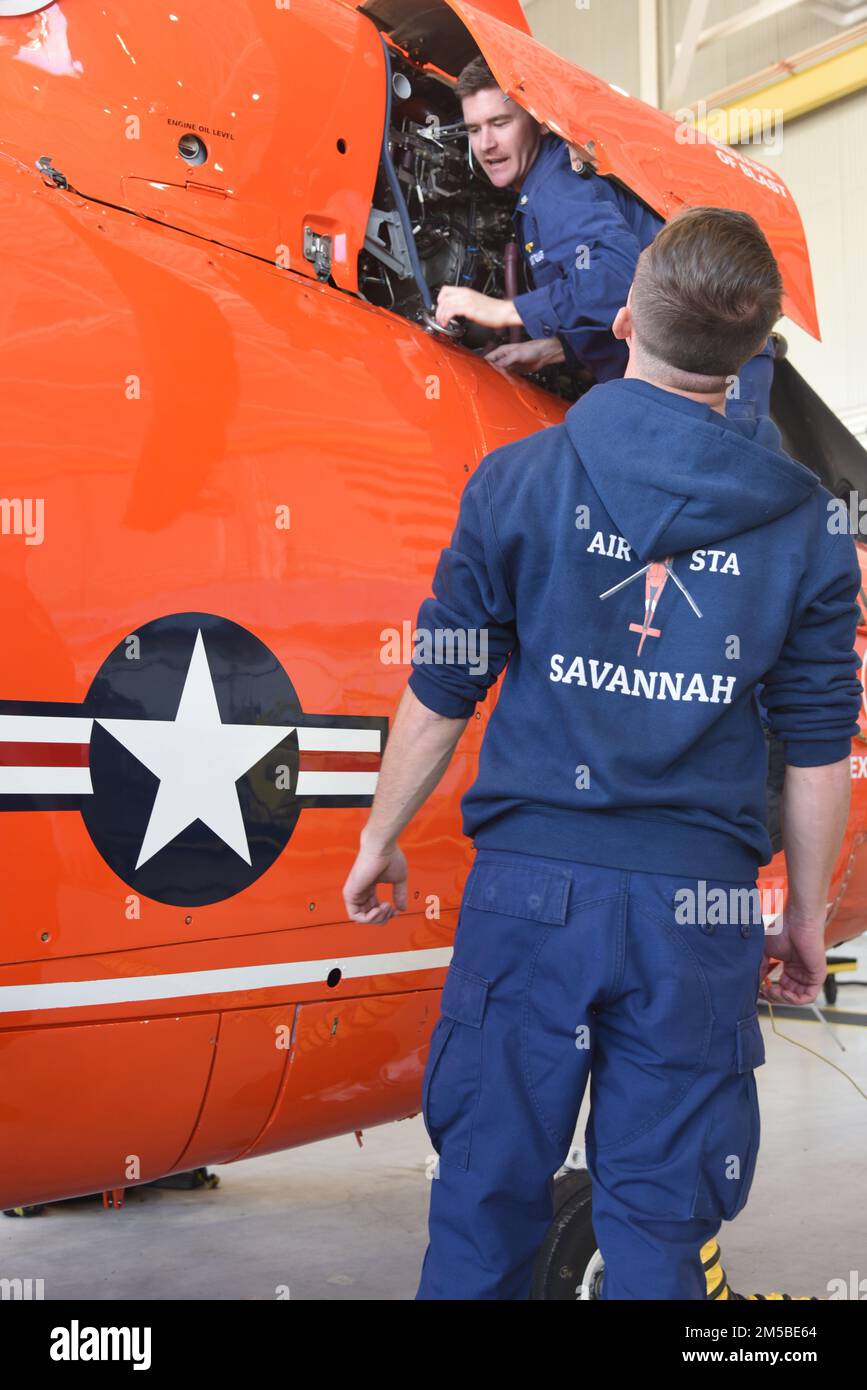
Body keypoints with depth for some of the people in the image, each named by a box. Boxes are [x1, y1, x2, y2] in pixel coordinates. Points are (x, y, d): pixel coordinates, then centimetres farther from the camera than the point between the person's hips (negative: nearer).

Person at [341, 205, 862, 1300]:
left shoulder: (519, 480, -3)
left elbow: (441, 689, 1)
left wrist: (380, 839, 14)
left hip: (533, 885, 0)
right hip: (699, 913, 1)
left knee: (487, 1191, 13)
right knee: (658, 1226, 12)